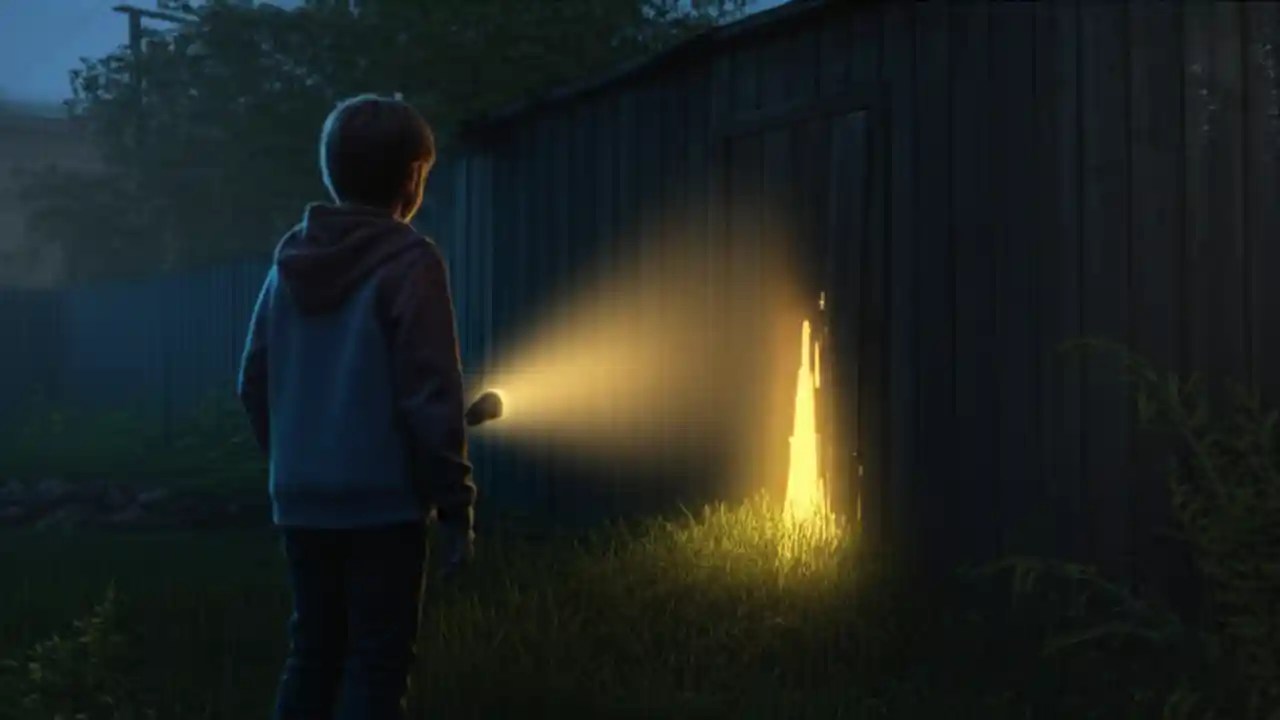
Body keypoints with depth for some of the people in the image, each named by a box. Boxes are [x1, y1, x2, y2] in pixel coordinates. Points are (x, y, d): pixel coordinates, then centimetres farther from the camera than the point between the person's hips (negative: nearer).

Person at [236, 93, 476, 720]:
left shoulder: (290, 260, 8)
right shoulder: (408, 262, -11)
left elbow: (254, 383, 12)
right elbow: (431, 398, -14)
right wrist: (454, 503, -9)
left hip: (300, 501, 6)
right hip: (382, 502, -6)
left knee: (312, 652, 15)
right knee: (377, 662, 1)